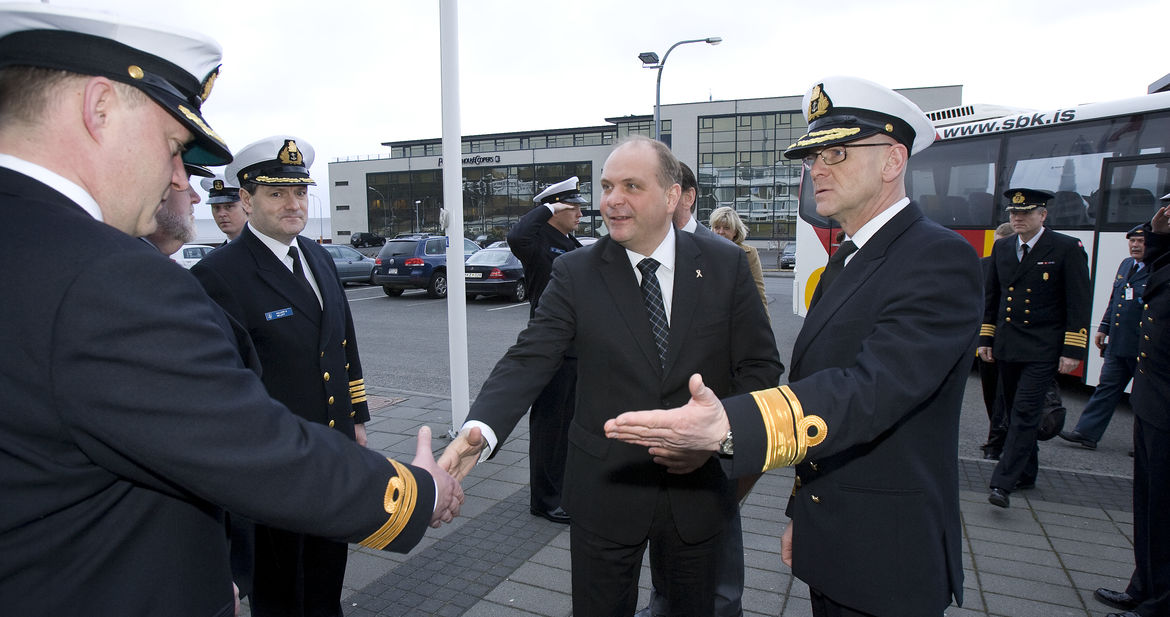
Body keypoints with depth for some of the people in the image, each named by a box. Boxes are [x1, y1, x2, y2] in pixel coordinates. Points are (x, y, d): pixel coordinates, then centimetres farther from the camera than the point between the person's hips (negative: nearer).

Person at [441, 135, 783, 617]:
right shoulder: (575, 274, -7)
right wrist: (480, 429, -33)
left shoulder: (724, 265, -5)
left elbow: (760, 367, -2)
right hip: (605, 491, -1)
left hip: (697, 490, 1)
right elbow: (529, 360, -16)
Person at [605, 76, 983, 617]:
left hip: (888, 566, -7)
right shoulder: (843, 263, 10)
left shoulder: (939, 259, -18)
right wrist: (802, 513, 16)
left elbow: (873, 389, -34)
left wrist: (730, 426, -48)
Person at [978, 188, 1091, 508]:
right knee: (1015, 412, 13)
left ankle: (1003, 484, -10)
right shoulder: (1001, 248, 9)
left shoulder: (1067, 248, -5)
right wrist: (985, 339, 11)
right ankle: (1026, 473, 29)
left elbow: (1079, 303, -7)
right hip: (1007, 347, 5)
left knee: (1025, 413, -10)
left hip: (1043, 349, -5)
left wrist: (1073, 351, -12)